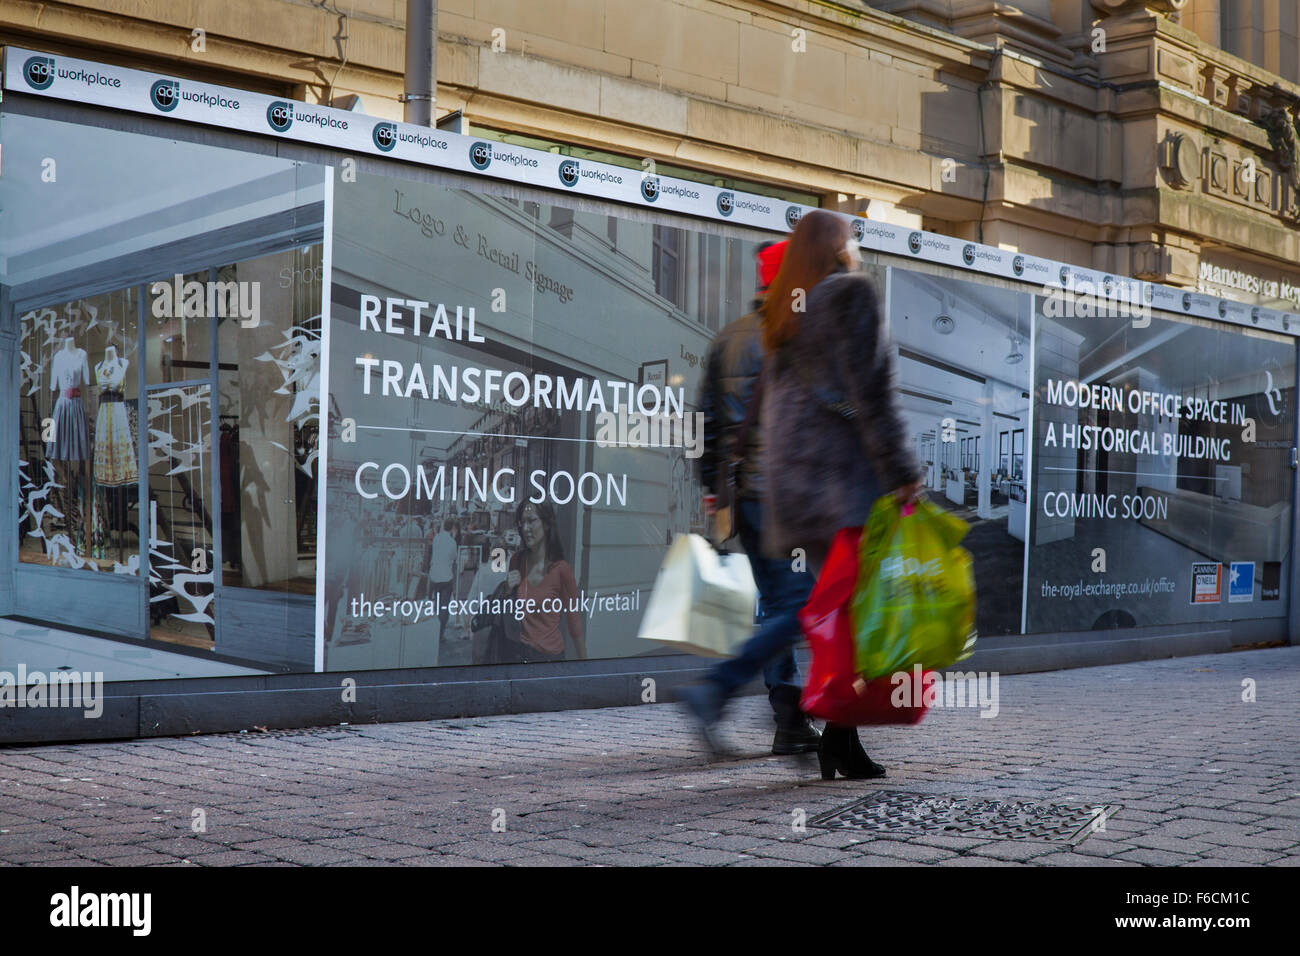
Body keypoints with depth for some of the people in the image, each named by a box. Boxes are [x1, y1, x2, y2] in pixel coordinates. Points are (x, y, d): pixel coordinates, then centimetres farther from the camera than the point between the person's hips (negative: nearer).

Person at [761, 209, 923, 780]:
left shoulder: (785, 307, 20)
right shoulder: (850, 292, -4)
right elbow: (870, 389, -13)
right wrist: (900, 470, -14)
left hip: (791, 470, 8)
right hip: (844, 464, -8)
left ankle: (840, 742, 10)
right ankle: (839, 737, -16)